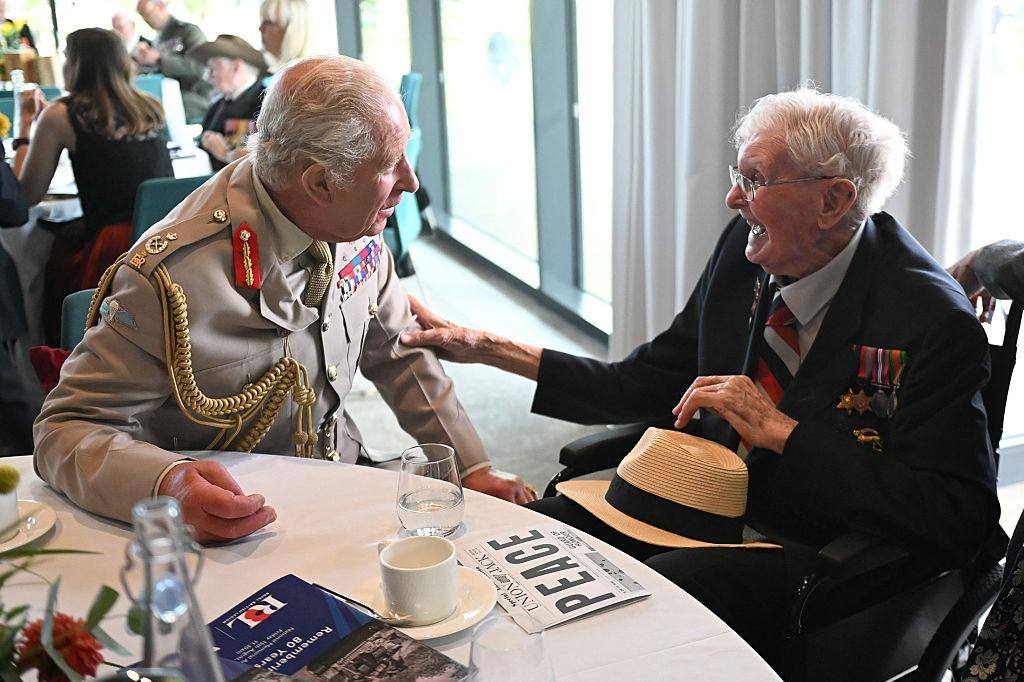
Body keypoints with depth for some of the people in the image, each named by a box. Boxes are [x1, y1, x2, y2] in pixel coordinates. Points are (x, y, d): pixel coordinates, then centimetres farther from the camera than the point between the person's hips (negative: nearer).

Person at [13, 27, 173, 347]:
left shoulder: (60, 116, -2)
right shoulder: (151, 108, 11)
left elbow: (27, 196, 5)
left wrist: (26, 126, 17)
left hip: (115, 253, -4)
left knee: (59, 251, 25)